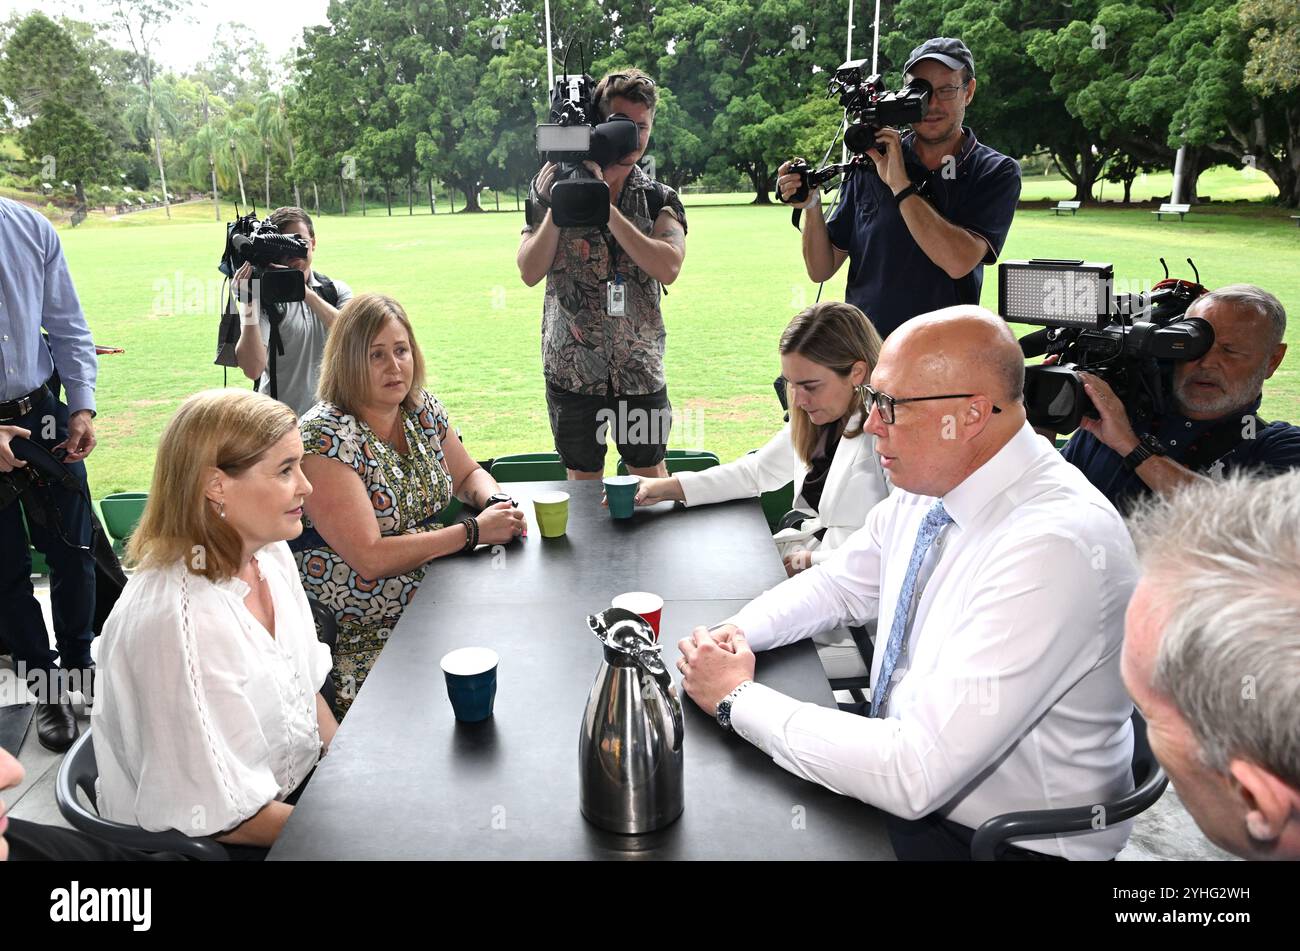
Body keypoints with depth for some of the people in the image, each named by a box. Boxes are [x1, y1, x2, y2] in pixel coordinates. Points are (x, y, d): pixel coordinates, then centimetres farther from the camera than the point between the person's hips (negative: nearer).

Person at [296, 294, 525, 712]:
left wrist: (497, 503, -5)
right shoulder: (326, 436, -18)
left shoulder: (422, 409, 4)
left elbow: (468, 474, 19)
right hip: (360, 634, -7)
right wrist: (474, 531, -21)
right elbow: (370, 559, -23)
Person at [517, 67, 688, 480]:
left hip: (639, 369, 0)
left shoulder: (659, 199, 2)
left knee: (651, 477, 12)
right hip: (572, 369, 0)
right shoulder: (554, 187, 1)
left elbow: (668, 268, -18)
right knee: (583, 480, 13)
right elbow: (530, 272, -6)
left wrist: (605, 206, -20)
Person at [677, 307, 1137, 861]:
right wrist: (737, 634, -7)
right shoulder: (925, 485, -5)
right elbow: (837, 585, 11)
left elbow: (915, 775, -31)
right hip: (897, 773, 7)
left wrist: (739, 698, -22)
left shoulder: (1057, 547, -30)